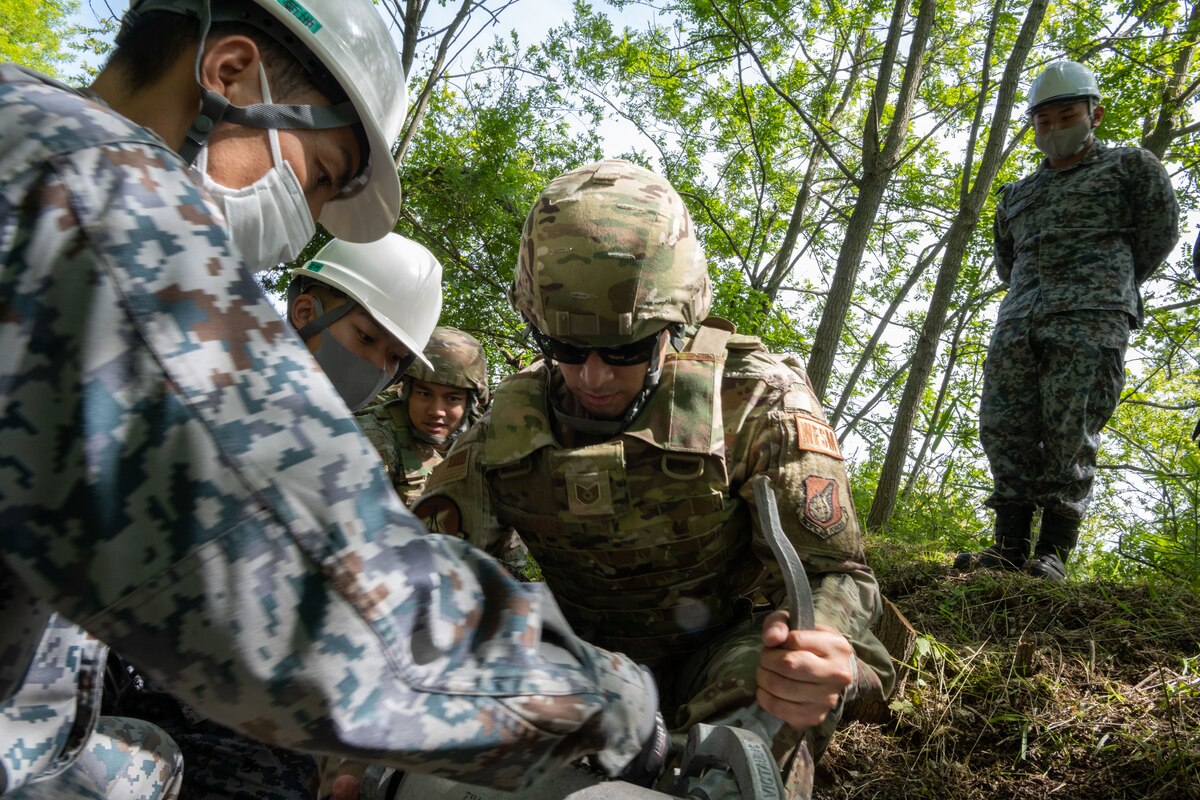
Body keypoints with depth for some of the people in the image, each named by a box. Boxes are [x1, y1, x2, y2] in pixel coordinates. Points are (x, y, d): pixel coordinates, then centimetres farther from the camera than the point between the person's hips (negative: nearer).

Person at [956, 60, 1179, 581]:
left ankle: (1054, 552, -11)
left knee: (1071, 432, -13)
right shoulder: (1017, 195, 30)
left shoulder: (1129, 165, 17)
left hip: (1092, 318, -5)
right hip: (1018, 321, 5)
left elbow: (1159, 233, 12)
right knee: (1005, 428, -8)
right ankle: (1010, 546, -6)